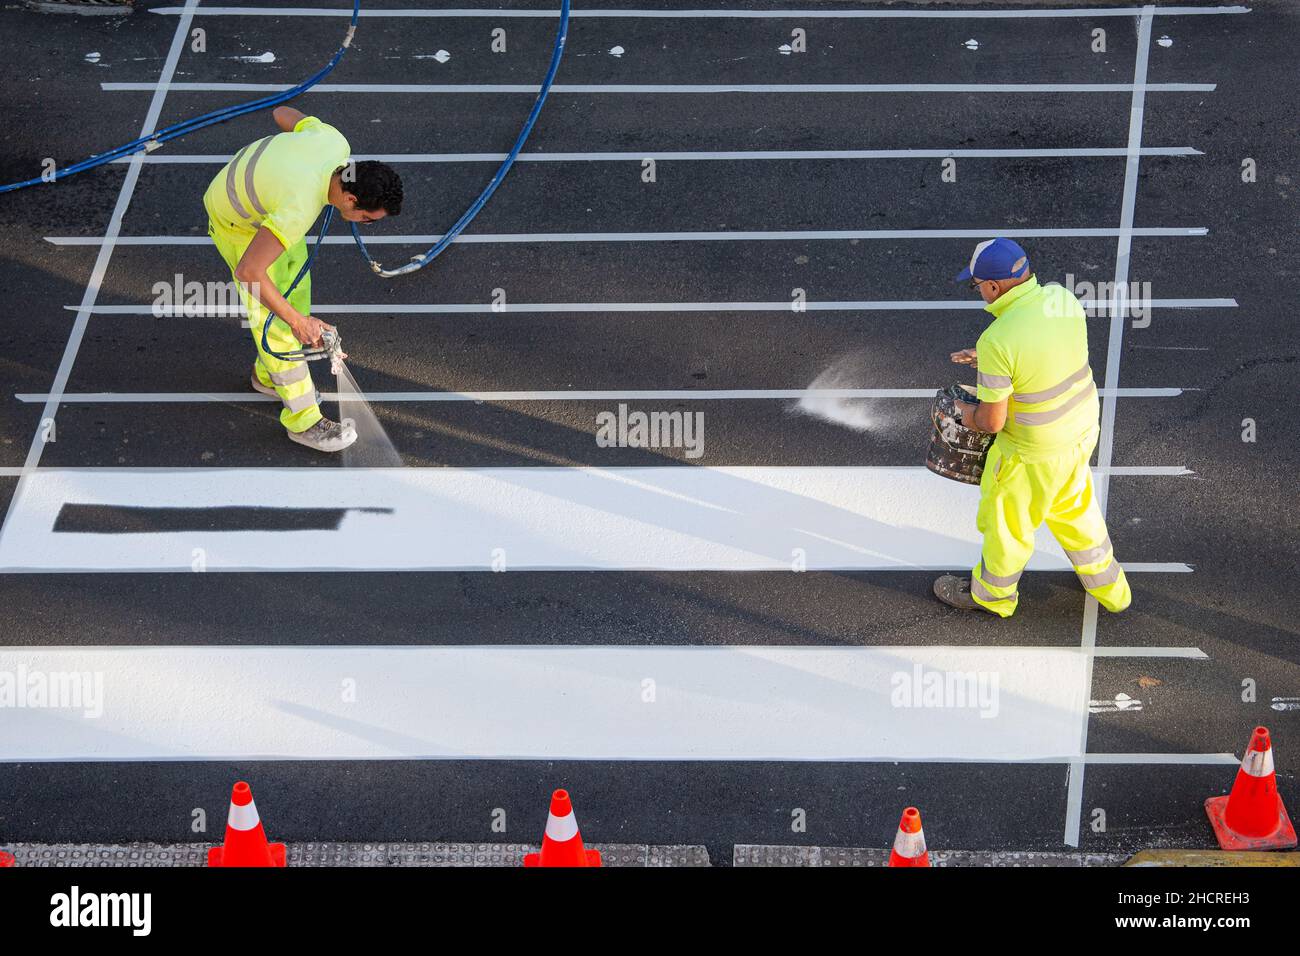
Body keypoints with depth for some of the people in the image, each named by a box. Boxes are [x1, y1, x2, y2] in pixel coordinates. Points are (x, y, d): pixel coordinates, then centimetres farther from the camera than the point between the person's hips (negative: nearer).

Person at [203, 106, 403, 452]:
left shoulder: (336, 142, -24)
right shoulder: (300, 211, -43)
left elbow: (284, 113, -3)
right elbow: (248, 271, -39)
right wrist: (298, 320, -35)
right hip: (236, 222, -8)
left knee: (296, 290, 18)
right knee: (274, 318, -3)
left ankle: (268, 374, 39)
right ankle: (302, 418, 8)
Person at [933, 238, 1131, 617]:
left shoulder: (997, 340, -32)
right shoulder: (1063, 298, -12)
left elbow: (992, 420, -23)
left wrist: (969, 415, 0)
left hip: (1034, 451, -6)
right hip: (1080, 427, 6)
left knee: (1007, 520, 21)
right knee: (1072, 506, 31)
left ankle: (992, 593, 46)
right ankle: (1106, 585, 48)